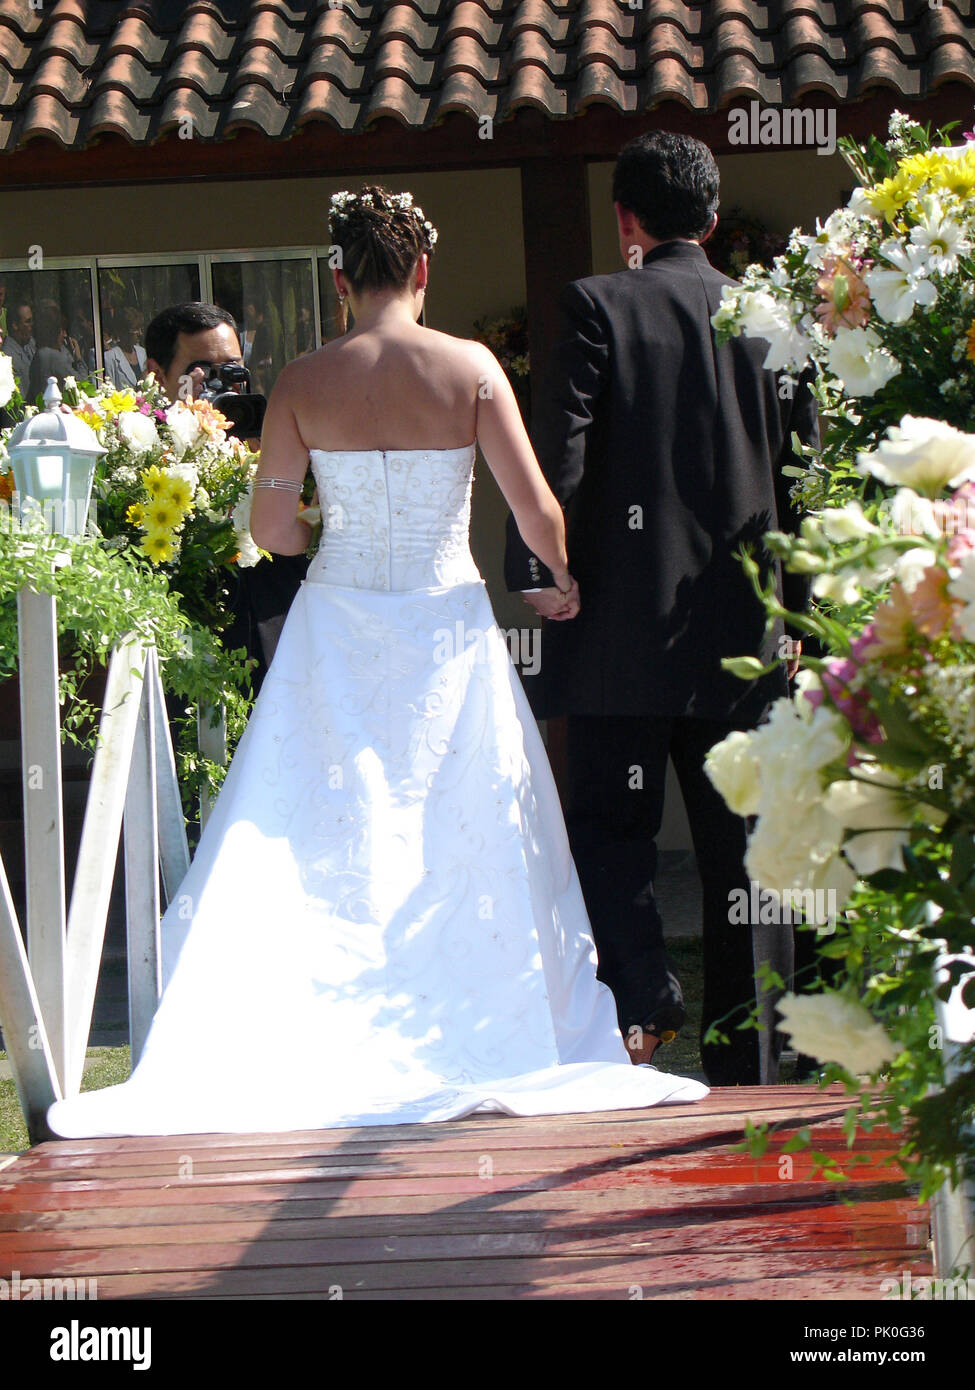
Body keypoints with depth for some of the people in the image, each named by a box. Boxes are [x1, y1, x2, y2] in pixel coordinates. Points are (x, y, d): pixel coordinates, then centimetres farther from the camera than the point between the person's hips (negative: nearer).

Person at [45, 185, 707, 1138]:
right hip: (449, 628, 0)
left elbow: (270, 529, 0)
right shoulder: (470, 369, -7)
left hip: (336, 630, 0)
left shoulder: (303, 383, -5)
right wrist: (563, 577, 13)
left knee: (309, 847, 5)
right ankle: (485, 1036, 12)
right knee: (465, 845, 9)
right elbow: (537, 512, -8)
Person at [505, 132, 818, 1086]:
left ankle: (645, 993, -16)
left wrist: (533, 568, -9)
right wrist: (794, 609, 15)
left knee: (608, 823, 5)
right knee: (733, 840, 9)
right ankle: (739, 1061, 12)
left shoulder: (598, 306, -4)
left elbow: (558, 444, -13)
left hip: (623, 617, -4)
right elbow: (802, 466, 9)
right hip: (743, 632, 4)